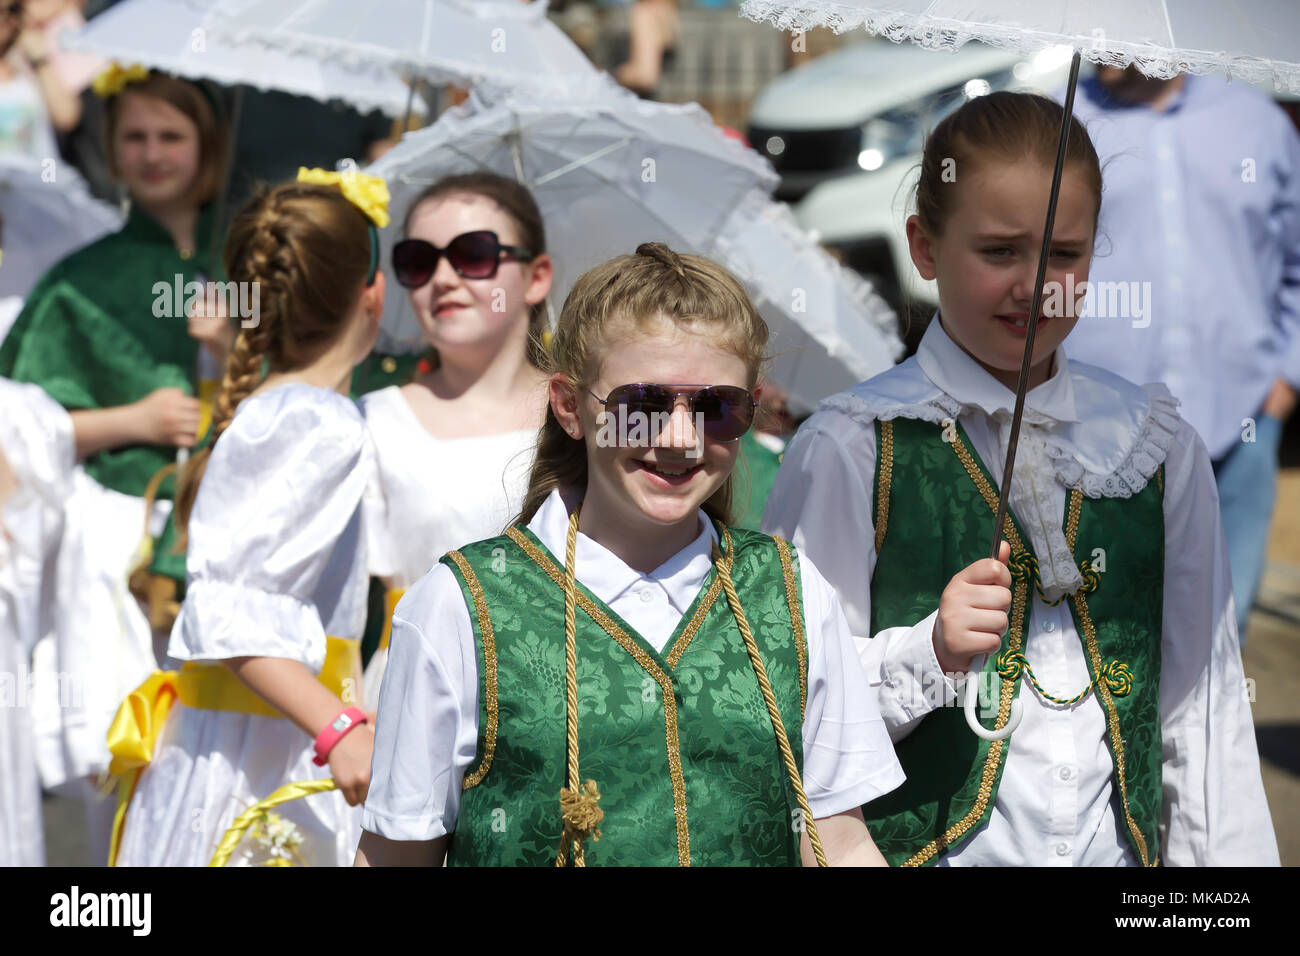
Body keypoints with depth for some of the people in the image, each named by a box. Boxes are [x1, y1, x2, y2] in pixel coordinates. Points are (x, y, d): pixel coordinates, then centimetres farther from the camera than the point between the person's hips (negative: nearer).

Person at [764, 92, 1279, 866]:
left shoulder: (1158, 446, 4)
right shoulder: (852, 449, -8)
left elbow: (1203, 710, 8)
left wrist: (1226, 857, 3)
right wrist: (927, 654, -23)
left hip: (1117, 849, 3)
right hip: (924, 849, -3)